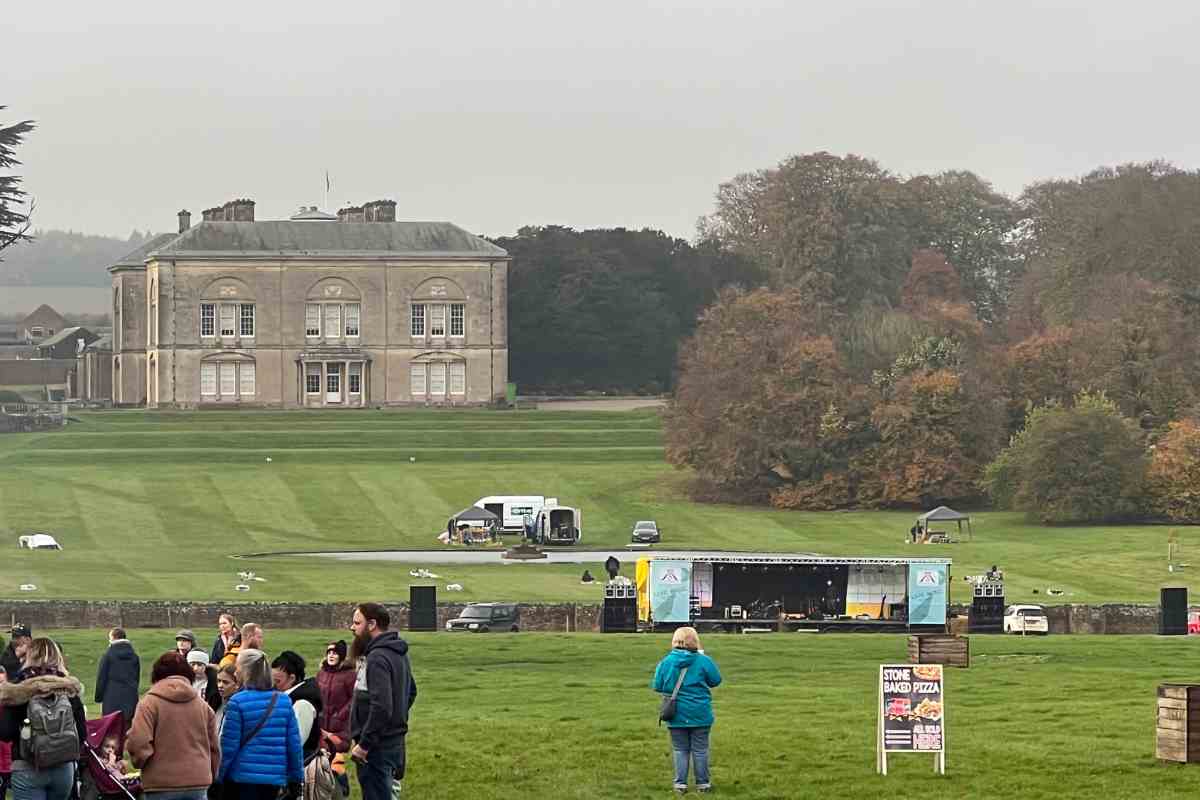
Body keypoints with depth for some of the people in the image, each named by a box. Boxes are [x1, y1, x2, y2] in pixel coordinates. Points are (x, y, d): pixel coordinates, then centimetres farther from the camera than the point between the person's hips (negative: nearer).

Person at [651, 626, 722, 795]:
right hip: (700, 715, -1)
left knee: (680, 750, 11)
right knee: (700, 750, 9)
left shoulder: (666, 662, -7)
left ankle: (680, 784, 9)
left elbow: (657, 686, -1)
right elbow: (716, 680, 2)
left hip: (676, 716, 1)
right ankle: (703, 783, 14)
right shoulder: (703, 661, -10)